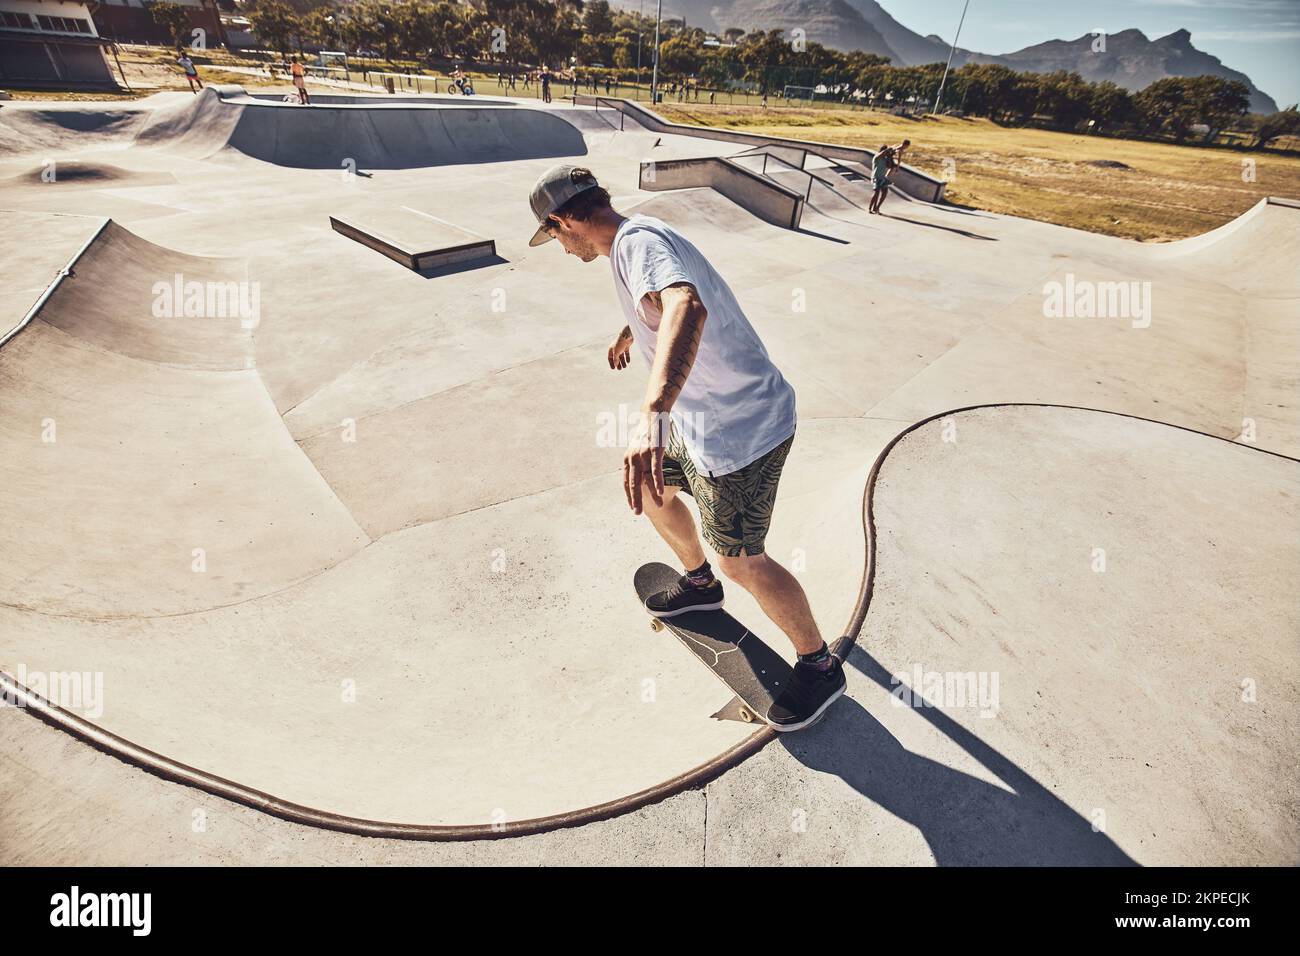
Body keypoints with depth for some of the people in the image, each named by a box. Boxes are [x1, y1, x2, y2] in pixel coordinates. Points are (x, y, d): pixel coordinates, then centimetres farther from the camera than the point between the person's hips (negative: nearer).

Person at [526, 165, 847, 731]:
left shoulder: (638, 243, -22)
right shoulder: (641, 236, 10)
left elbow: (687, 308, -45)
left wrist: (652, 415, -59)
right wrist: (630, 332, 51)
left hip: (738, 430, -10)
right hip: (704, 415, 10)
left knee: (740, 560, 1)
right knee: (649, 487, 24)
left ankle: (819, 667, 25)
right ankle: (699, 584, 47)